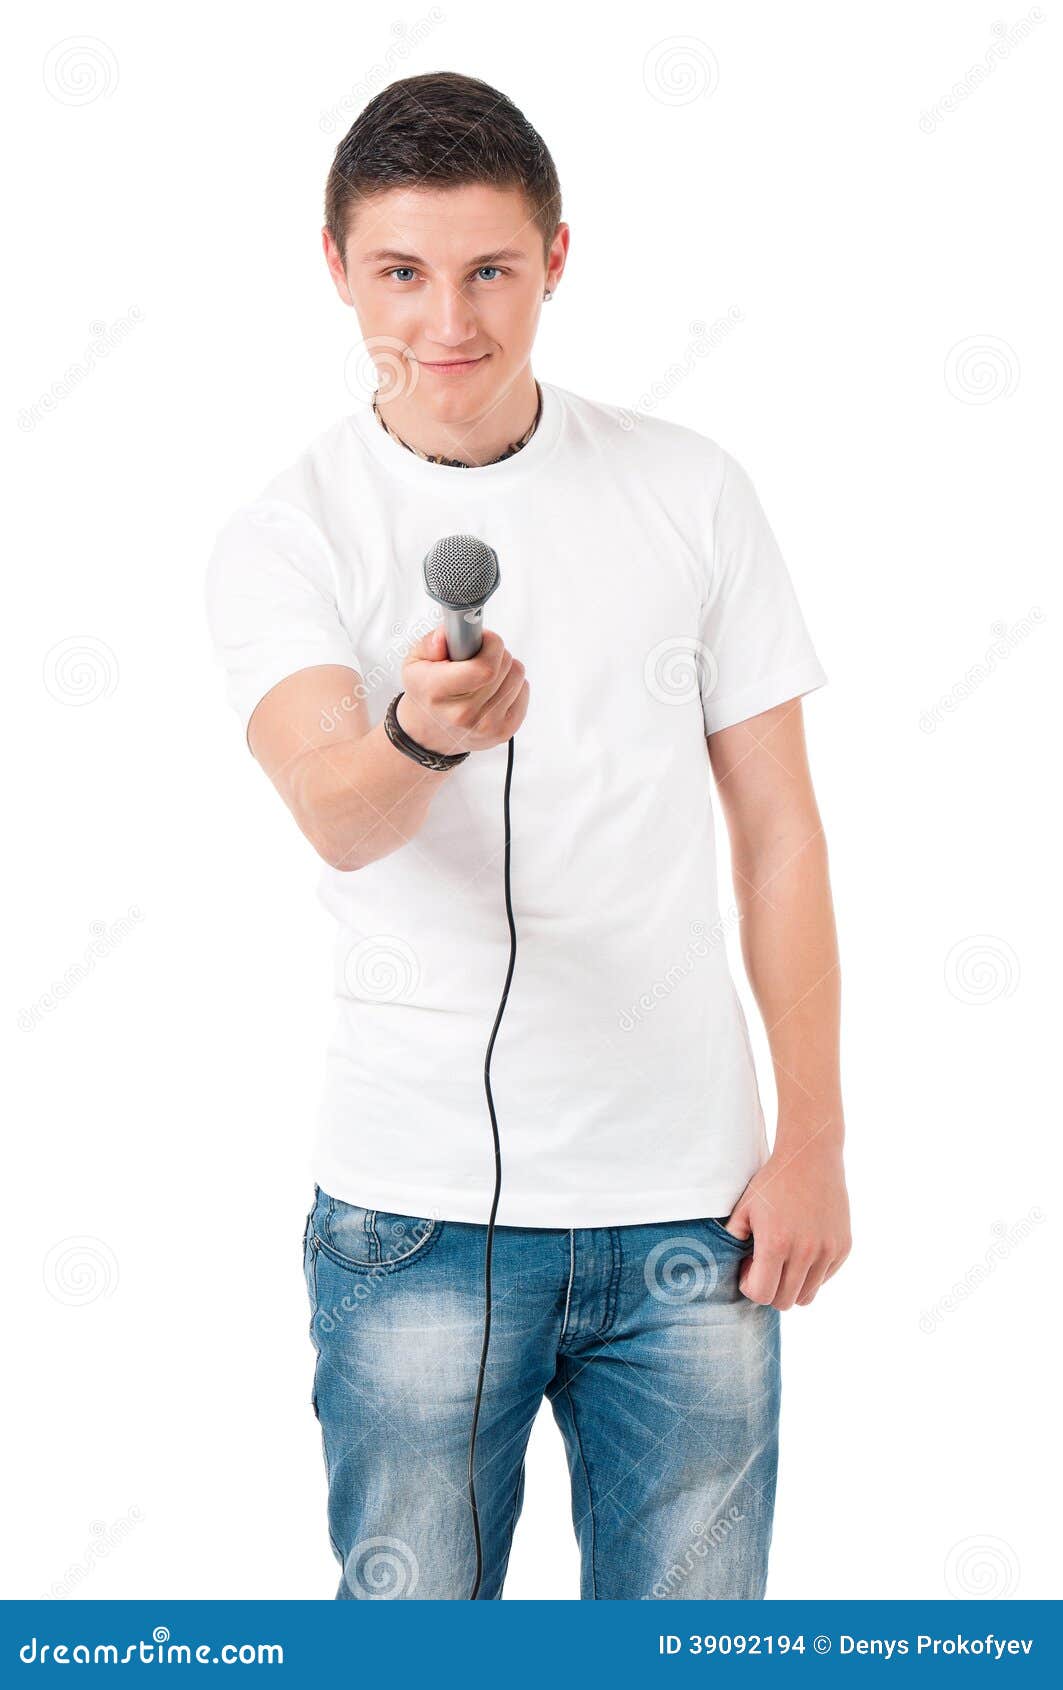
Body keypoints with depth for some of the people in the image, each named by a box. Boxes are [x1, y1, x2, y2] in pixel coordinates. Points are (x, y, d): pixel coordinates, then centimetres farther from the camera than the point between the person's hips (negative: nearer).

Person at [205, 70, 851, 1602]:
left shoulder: (692, 492, 3)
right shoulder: (282, 539, -4)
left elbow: (778, 826, 7)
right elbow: (332, 810, -22)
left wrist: (813, 1139, 3)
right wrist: (420, 740, -46)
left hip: (688, 1201, 2)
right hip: (419, 1210, -2)